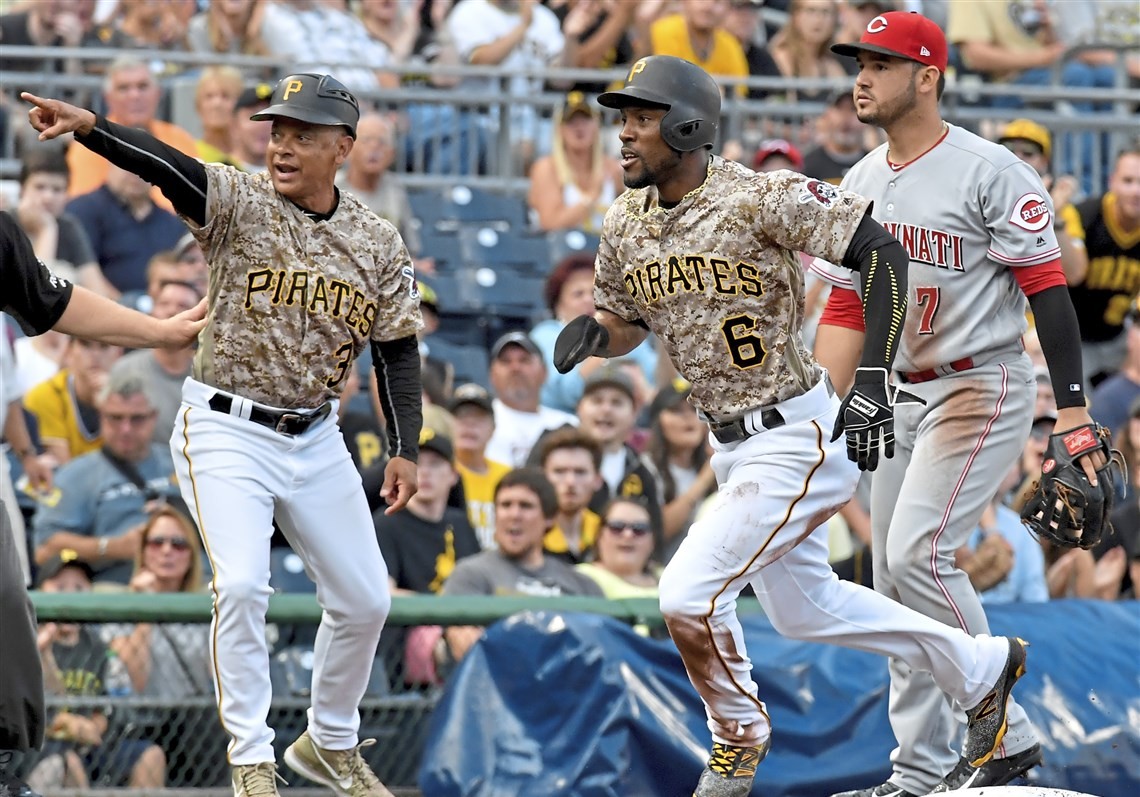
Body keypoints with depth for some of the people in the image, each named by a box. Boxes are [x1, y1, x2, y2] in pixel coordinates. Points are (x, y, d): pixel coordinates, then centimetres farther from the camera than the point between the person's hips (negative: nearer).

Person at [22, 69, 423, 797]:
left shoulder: (377, 242, -1)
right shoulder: (240, 203, -12)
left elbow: (397, 350, 5)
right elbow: (166, 165, -30)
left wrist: (406, 449, -4)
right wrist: (88, 126, -48)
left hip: (314, 437, 4)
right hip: (226, 430, -4)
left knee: (364, 599, 9)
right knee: (241, 584, -21)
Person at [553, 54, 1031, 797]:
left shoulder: (761, 198, -20)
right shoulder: (627, 224, 2)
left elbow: (883, 251, -20)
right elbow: (626, 322, 18)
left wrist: (873, 377, -26)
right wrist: (592, 332, -7)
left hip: (797, 437, -9)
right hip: (735, 446, 9)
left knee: (689, 596, -15)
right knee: (802, 608, 22)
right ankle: (982, 666, 39)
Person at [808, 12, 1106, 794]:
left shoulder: (989, 171, -13)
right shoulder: (861, 184, 10)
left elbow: (1047, 287, -14)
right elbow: (847, 307, 14)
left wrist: (1073, 407, -19)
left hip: (983, 389, -8)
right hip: (901, 398, 8)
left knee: (919, 552, -21)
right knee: (894, 577, 6)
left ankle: (1004, 732, -11)